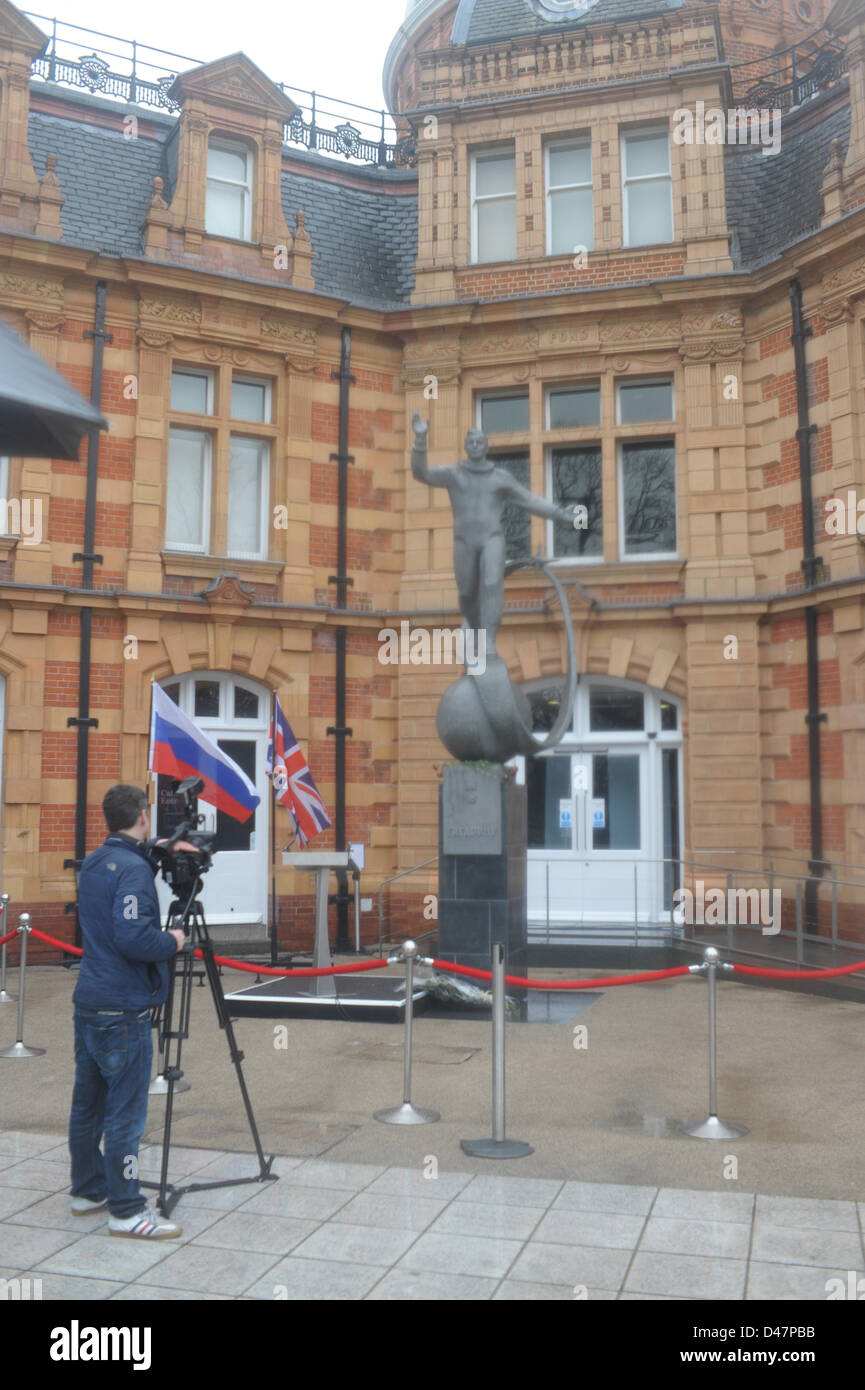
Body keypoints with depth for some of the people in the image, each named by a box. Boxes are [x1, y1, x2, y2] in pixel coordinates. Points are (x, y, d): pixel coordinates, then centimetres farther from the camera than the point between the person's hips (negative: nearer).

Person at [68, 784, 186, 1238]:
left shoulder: (93, 863, 10)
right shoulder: (133, 869, -18)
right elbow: (133, 937, -27)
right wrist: (172, 942, -9)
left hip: (88, 1004, 9)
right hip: (122, 1012, -9)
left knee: (88, 1102, 18)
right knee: (125, 1112, -2)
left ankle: (87, 1189, 30)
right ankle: (126, 1210, 4)